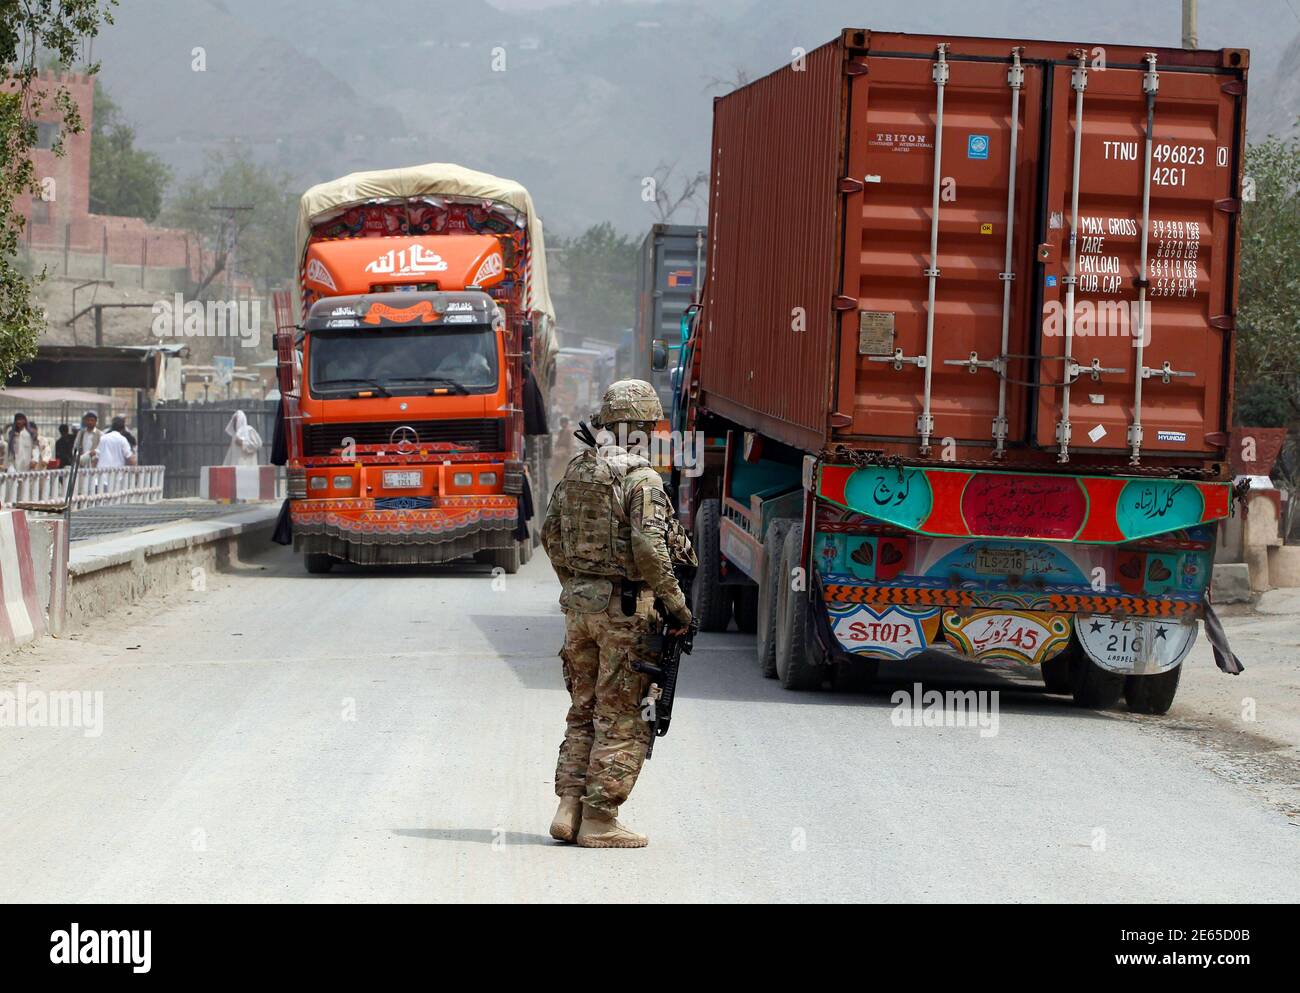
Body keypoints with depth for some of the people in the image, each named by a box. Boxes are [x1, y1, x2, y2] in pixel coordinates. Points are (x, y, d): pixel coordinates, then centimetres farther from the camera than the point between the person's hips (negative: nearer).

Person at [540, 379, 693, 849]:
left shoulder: (576, 470, 8)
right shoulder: (641, 478, -15)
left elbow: (551, 534, 15)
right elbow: (649, 548, -22)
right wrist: (675, 602, -12)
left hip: (579, 603, 7)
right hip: (624, 608, -7)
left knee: (583, 712, 16)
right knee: (620, 719, 1)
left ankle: (569, 810, 13)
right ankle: (600, 820, 1)